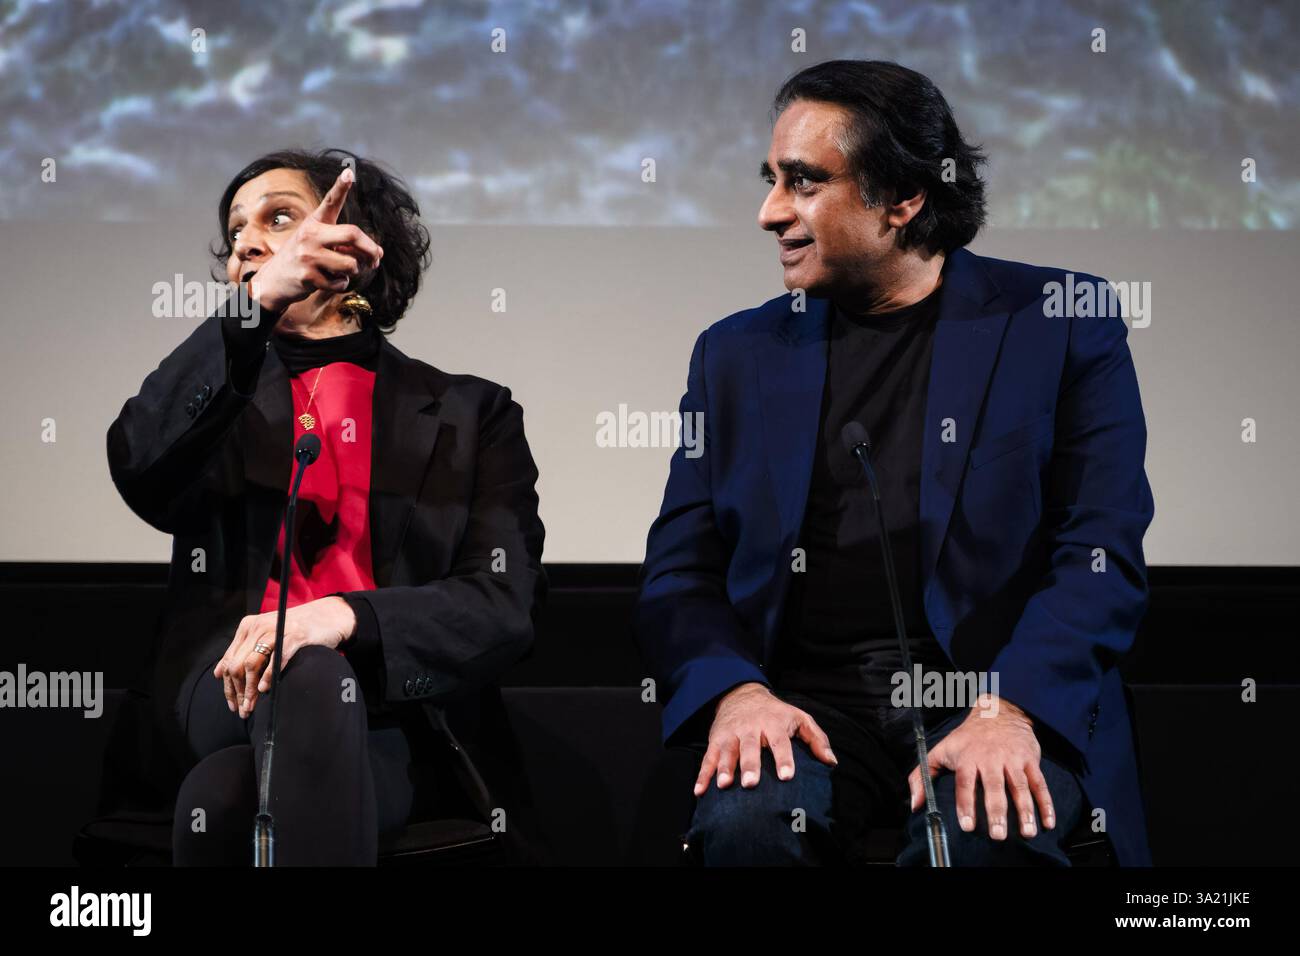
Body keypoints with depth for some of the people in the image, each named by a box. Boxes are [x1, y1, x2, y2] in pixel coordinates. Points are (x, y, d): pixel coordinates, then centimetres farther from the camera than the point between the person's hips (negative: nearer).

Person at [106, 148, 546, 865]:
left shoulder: (470, 415, 15)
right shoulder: (224, 397, 20)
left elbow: (504, 606, -1)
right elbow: (139, 470, -5)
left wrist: (344, 616, -21)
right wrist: (258, 303, -15)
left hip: (396, 733, -1)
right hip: (226, 694, 2)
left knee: (225, 792, -35)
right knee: (309, 680, -36)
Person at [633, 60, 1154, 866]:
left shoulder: (1060, 325, 5)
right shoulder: (738, 352, 14)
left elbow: (1105, 555, -2)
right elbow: (679, 572, 10)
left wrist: (1008, 710, -19)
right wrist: (737, 692, -11)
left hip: (1001, 691, -1)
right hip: (808, 700, 2)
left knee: (983, 833, -33)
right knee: (745, 819, -29)